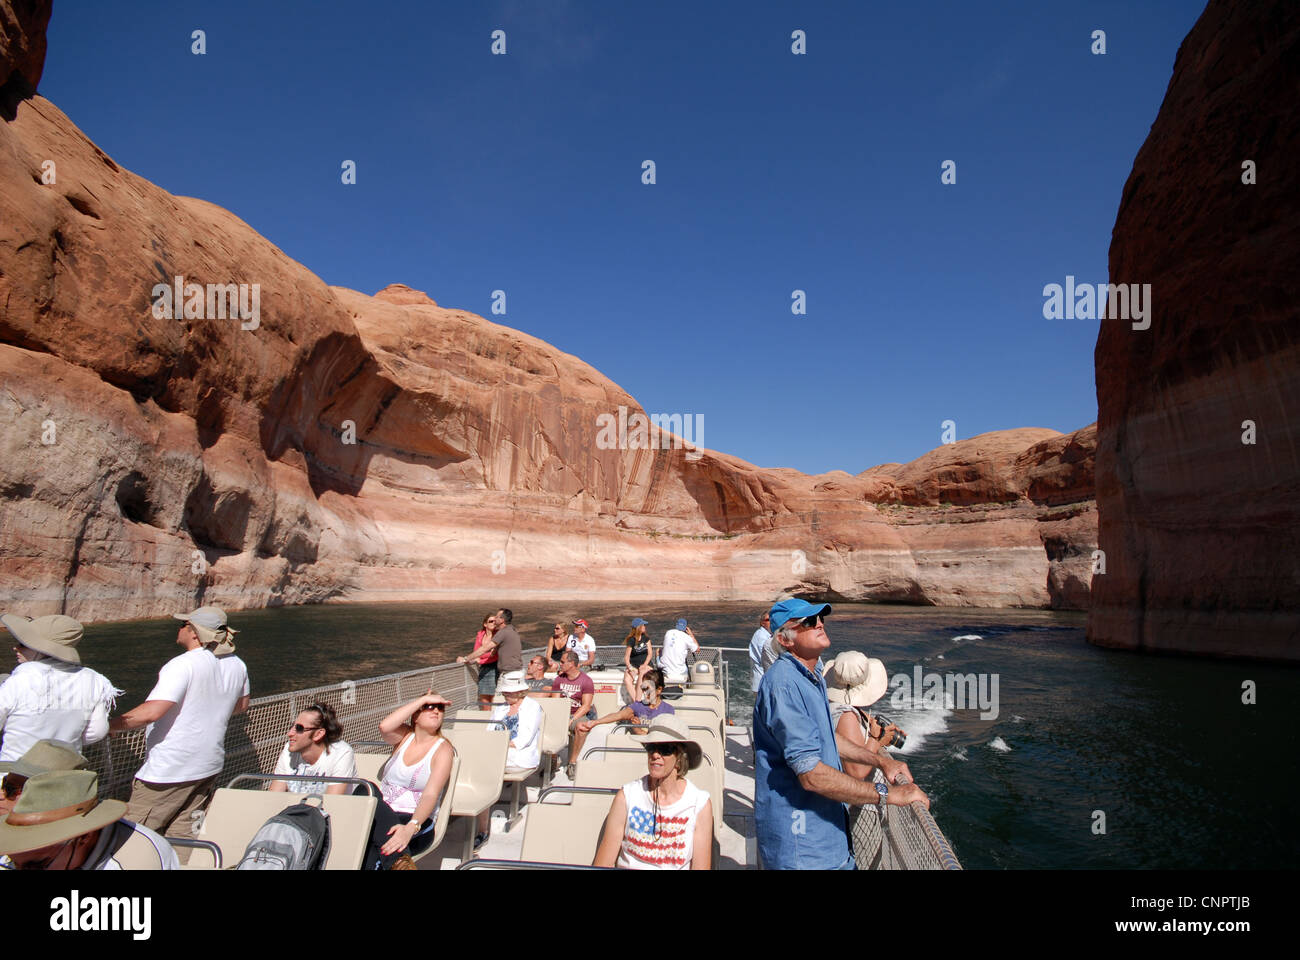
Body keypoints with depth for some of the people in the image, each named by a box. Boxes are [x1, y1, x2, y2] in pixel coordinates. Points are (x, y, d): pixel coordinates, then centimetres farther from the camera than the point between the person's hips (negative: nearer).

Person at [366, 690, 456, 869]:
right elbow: (384, 726, -14)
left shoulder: (443, 749, -1)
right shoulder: (404, 736, 11)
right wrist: (423, 699, -10)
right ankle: (399, 862, -40)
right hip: (382, 817, 4)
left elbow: (430, 795, -15)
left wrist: (410, 828, -34)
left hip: (418, 822, -4)